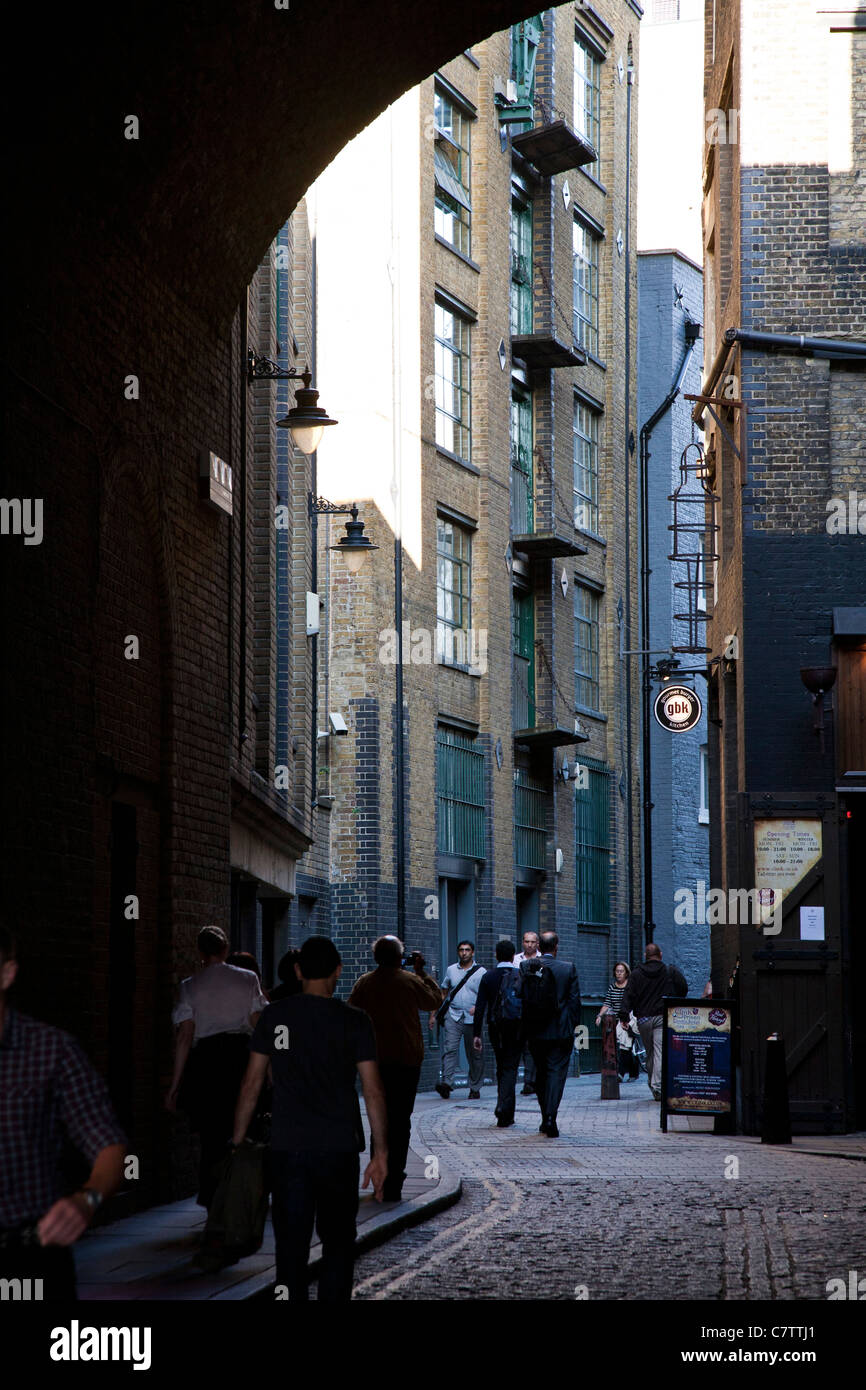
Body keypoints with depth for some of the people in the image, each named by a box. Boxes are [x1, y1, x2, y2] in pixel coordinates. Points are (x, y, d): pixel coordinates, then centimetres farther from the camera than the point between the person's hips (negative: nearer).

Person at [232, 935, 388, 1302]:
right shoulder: (354, 1021, -3)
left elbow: (251, 1085, 5)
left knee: (291, 1244, 6)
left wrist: (237, 1141, 13)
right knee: (337, 1241, 8)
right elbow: (373, 1091, -4)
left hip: (287, 1148, 1)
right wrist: (380, 1152, 2)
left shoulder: (274, 1017, 3)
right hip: (339, 1148, -1)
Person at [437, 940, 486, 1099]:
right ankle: (447, 1083, -24)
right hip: (453, 1015, 1)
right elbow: (443, 992, 19)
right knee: (450, 1048, -15)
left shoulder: (480, 972, 2)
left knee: (475, 1054, 4)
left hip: (472, 1018, -1)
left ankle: (475, 1088, 13)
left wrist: (477, 1007, -19)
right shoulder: (451, 970, 11)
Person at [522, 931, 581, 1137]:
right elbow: (574, 999, -4)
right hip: (561, 1031, -2)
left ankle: (546, 1120, 21)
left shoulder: (526, 967, -3)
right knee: (556, 1073, -2)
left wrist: (526, 1026, 6)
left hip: (536, 1031, 2)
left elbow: (520, 998, -3)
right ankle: (551, 1119, -16)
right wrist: (571, 1026, 5)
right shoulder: (568, 968, -4)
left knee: (541, 1074, 15)